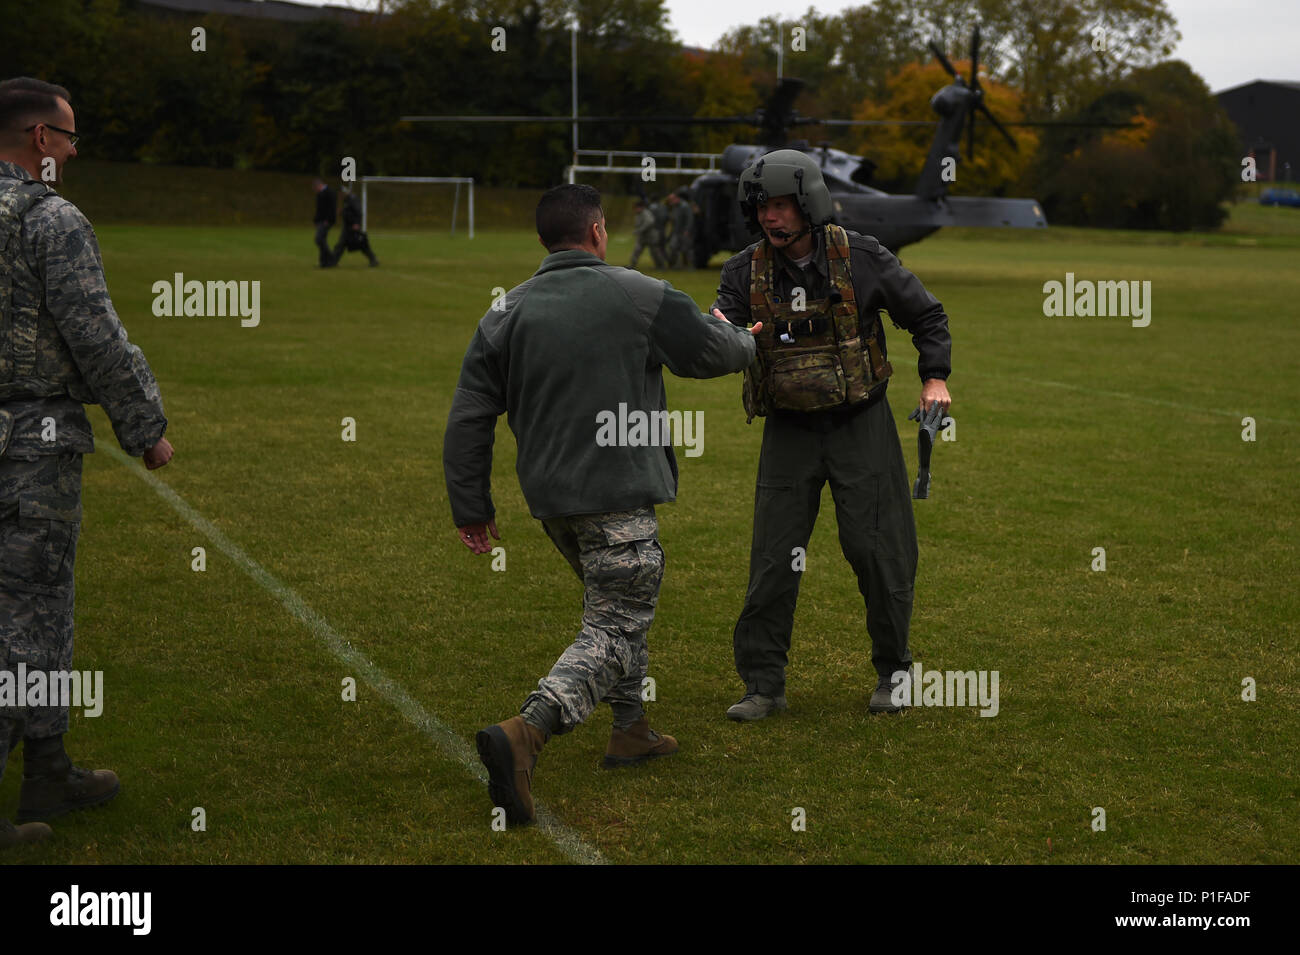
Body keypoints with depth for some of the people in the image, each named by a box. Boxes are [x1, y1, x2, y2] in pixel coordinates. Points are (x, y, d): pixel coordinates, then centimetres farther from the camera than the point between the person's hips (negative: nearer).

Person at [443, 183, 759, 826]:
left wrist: (471, 507, 10)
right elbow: (718, 351, 4)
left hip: (548, 496, 6)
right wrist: (743, 338, 28)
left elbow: (469, 417, 3)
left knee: (618, 606, 26)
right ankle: (525, 733, -25)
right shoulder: (641, 297, -7)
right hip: (617, 496, -6)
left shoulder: (507, 312, 5)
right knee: (614, 629, -5)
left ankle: (630, 730, 34)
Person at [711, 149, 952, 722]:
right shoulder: (744, 273, -3)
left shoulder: (860, 259, -6)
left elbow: (926, 316, 4)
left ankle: (893, 672, 18)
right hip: (789, 431, 2)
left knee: (878, 551, -1)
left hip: (860, 424, -1)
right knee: (774, 560, -2)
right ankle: (763, 685, 6)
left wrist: (935, 378, -7)